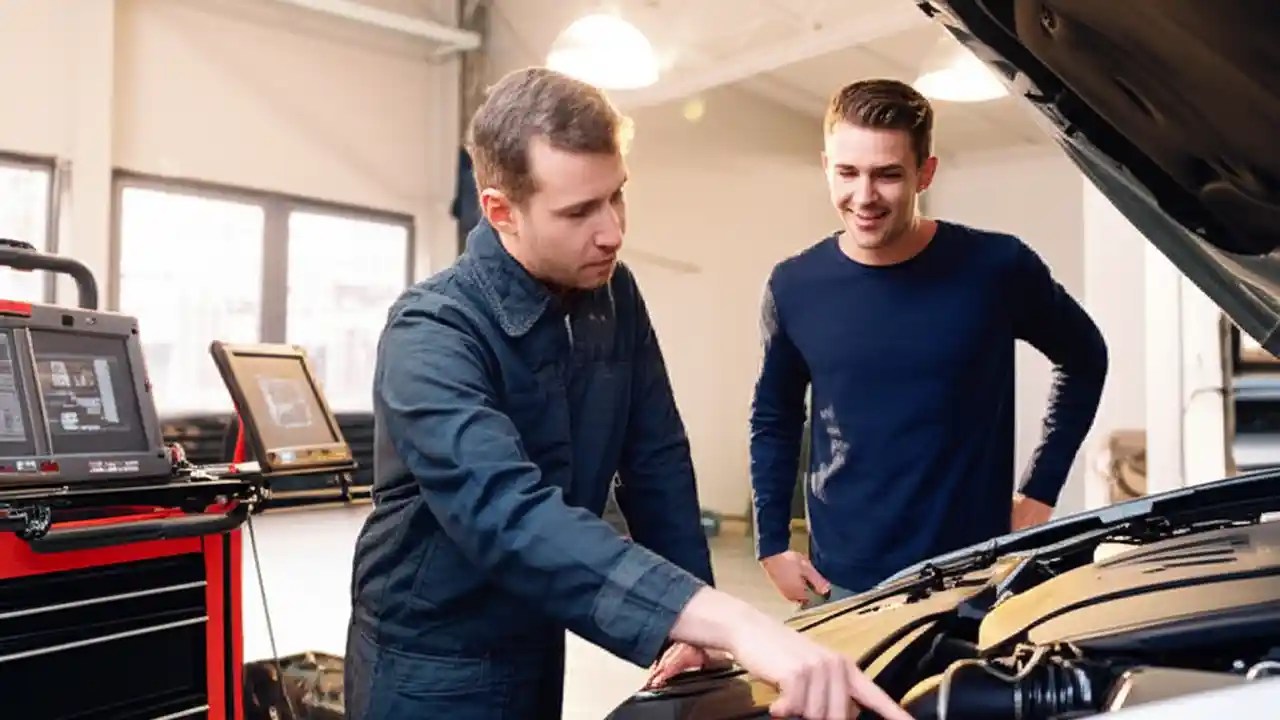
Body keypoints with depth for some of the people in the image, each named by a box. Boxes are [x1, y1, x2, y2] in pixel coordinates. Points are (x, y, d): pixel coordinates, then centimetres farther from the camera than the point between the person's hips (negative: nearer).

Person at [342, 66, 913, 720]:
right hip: (433, 666, -6)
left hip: (540, 649, 6)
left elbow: (656, 465, -1)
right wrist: (732, 622, -50)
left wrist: (694, 628, -9)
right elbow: (513, 516, -41)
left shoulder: (614, 297, -6)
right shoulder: (432, 335, -26)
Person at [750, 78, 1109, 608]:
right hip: (840, 582, 1)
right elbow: (773, 417, 9)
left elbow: (1084, 360, 8)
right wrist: (771, 543, 5)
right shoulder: (794, 286, -4)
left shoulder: (997, 268, -10)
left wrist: (1041, 490, 3)